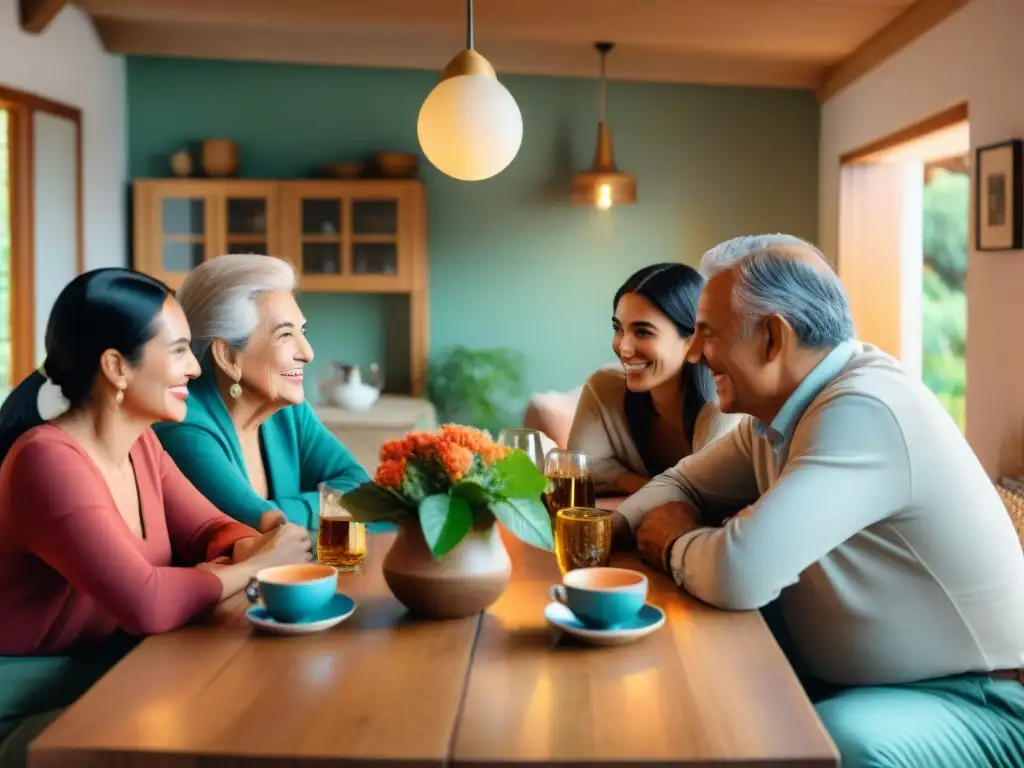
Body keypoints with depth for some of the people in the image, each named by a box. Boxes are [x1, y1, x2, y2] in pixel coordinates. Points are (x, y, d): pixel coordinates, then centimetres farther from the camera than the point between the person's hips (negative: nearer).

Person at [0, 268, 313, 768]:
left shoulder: (140, 443, 3)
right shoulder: (49, 461, -25)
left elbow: (211, 530, 7)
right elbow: (145, 603, -33)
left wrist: (245, 551, -17)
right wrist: (255, 566, -19)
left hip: (107, 671, 8)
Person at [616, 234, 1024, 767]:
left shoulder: (864, 412, -28)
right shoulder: (783, 406, 1)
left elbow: (740, 575, -35)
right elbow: (683, 485, 15)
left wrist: (677, 547, -13)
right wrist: (615, 523, -7)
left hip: (977, 701, -8)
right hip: (844, 678, 8)